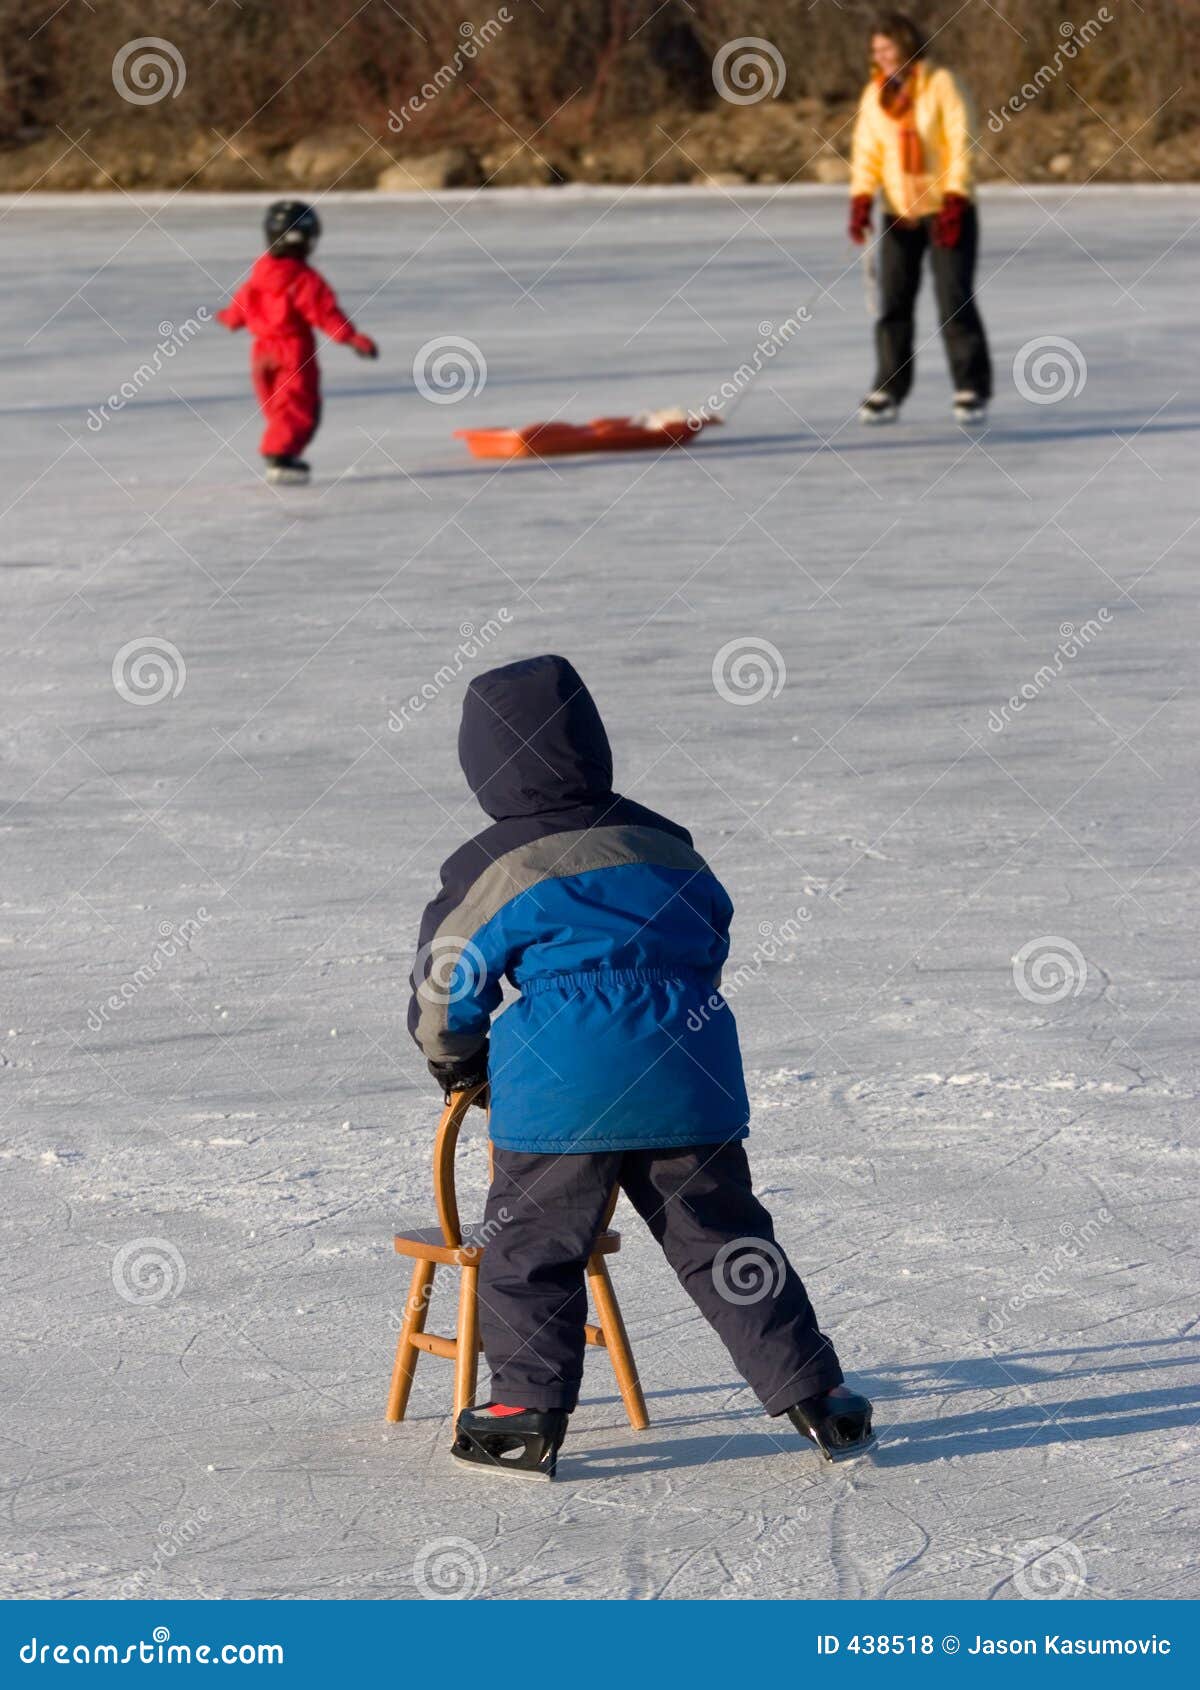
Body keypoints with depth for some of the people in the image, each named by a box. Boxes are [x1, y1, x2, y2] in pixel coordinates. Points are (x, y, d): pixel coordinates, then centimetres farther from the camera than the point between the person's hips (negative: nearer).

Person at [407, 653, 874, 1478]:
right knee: (723, 1239, 12)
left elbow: (446, 983, 6)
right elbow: (713, 929, 26)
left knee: (530, 1248, 8)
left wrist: (455, 1062, 26)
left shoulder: (496, 869, 0)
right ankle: (811, 1391, 11)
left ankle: (529, 1411, 3)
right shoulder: (662, 843, 13)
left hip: (560, 1090, -4)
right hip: (687, 1071, 4)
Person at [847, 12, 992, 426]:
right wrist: (860, 201, -9)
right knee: (893, 303, 2)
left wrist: (953, 201, -20)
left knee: (954, 299, -8)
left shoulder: (941, 84, -9)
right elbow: (866, 153, 6)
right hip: (898, 213, 5)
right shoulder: (874, 95, 6)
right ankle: (888, 391, 8)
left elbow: (962, 143, -12)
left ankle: (971, 390, -2)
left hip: (947, 208, -5)